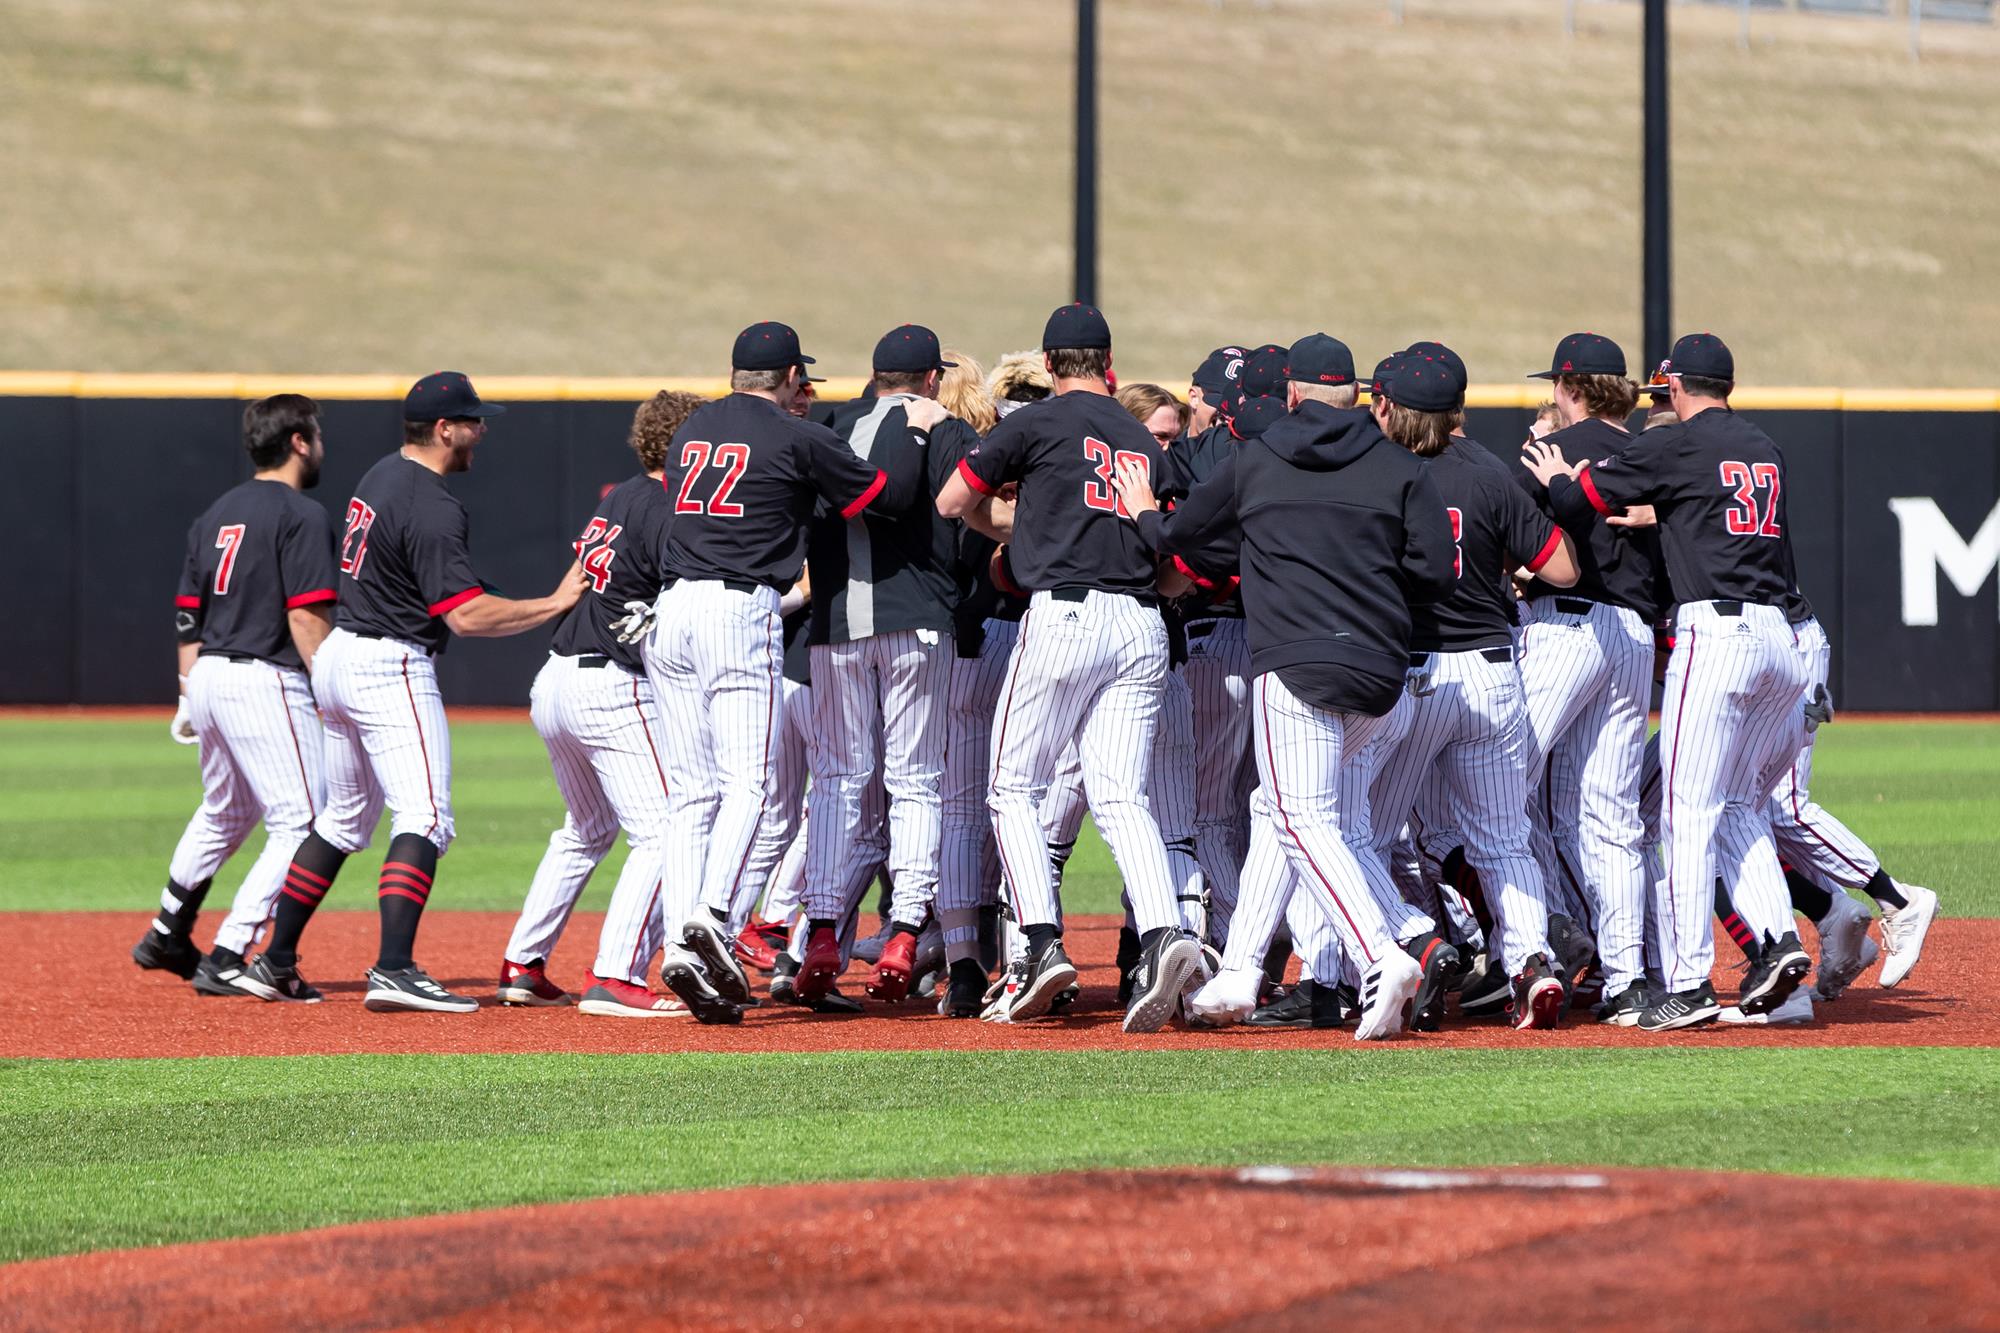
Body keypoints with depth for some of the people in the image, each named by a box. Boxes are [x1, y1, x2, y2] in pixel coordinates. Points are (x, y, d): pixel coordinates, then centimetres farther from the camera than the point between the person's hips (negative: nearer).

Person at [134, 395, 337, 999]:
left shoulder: (216, 515, 14)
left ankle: (167, 937, 36)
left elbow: (188, 613, 16)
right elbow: (307, 617, -17)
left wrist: (189, 695, 21)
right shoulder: (301, 516, -10)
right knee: (301, 824, -6)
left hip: (209, 678, 9)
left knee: (225, 813, 28)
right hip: (266, 681, -9)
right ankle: (225, 960, -13)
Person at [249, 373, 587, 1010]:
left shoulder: (380, 476, 12)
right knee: (425, 819, -15)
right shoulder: (432, 508, -19)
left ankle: (277, 958, 23)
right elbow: (467, 615, -25)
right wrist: (556, 603, -20)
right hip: (390, 669, -10)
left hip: (337, 656, 10)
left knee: (344, 820, 19)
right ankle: (394, 969, -28)